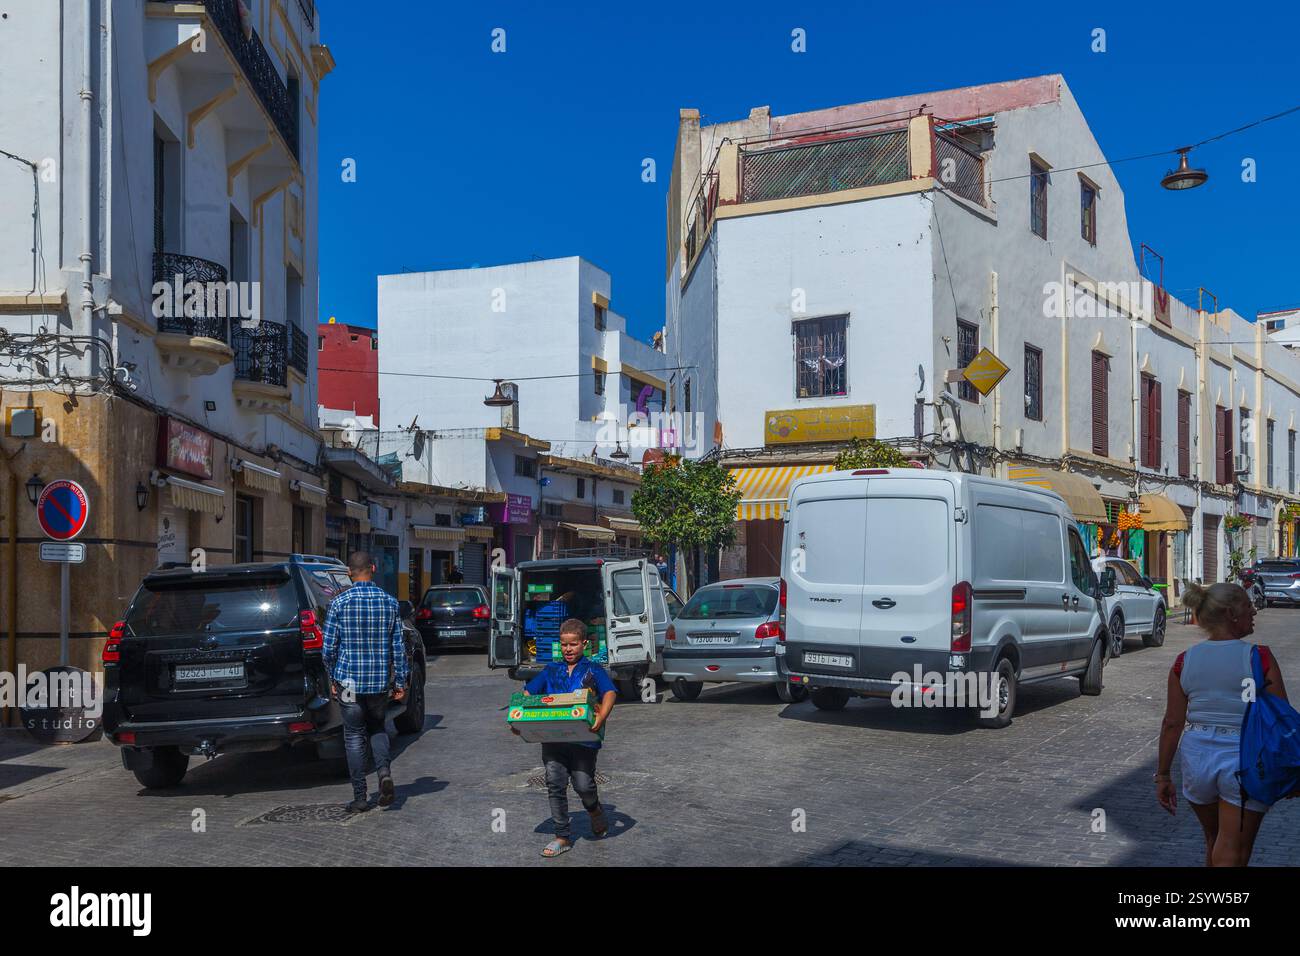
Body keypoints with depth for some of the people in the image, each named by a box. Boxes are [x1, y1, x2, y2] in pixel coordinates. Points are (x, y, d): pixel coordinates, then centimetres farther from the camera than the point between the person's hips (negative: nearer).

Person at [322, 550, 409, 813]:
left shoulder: (339, 603, -7)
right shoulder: (389, 602, -1)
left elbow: (329, 646, -4)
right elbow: (398, 646, 1)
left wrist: (333, 678, 10)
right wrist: (400, 681, 8)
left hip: (349, 679, -2)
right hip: (381, 680, 2)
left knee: (354, 735, 7)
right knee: (377, 727, 21)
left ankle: (360, 797, 8)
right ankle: (384, 771, -3)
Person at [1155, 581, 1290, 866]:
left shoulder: (1184, 661, 0)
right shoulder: (1259, 658, -11)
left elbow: (1172, 723, 0)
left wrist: (1163, 775, 6)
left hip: (1197, 757, 4)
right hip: (1245, 760, -4)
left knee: (1214, 841, 23)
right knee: (1231, 855, 0)